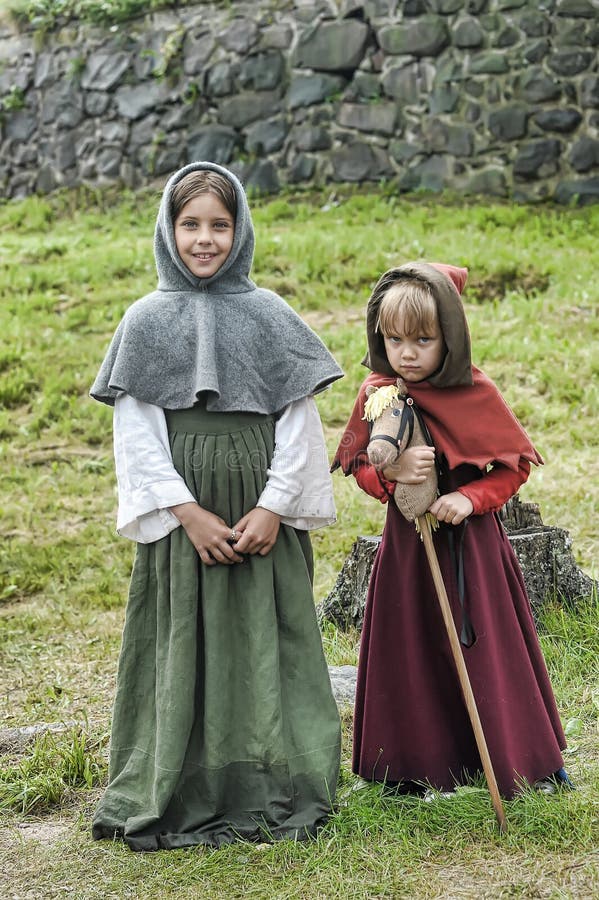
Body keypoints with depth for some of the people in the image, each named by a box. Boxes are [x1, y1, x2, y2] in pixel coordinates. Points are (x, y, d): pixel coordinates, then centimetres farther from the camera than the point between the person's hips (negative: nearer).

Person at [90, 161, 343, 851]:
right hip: (181, 511, 0)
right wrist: (187, 510, -10)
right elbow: (134, 428, -1)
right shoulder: (147, 319, 3)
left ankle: (272, 792, 13)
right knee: (184, 646, 3)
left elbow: (298, 418, 2)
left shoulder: (269, 315, 4)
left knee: (264, 644, 3)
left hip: (262, 511, 0)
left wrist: (273, 507, -9)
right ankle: (185, 798, 13)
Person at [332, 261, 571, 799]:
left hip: (470, 539, -2)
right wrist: (391, 472, -20)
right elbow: (358, 467, 2)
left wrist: (470, 498, -20)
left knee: (486, 649, 5)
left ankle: (521, 760, 21)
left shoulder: (476, 394, -10)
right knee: (414, 654, 7)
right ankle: (425, 768, 21)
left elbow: (517, 464, -5)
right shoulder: (376, 395, -3)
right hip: (407, 541, 2)